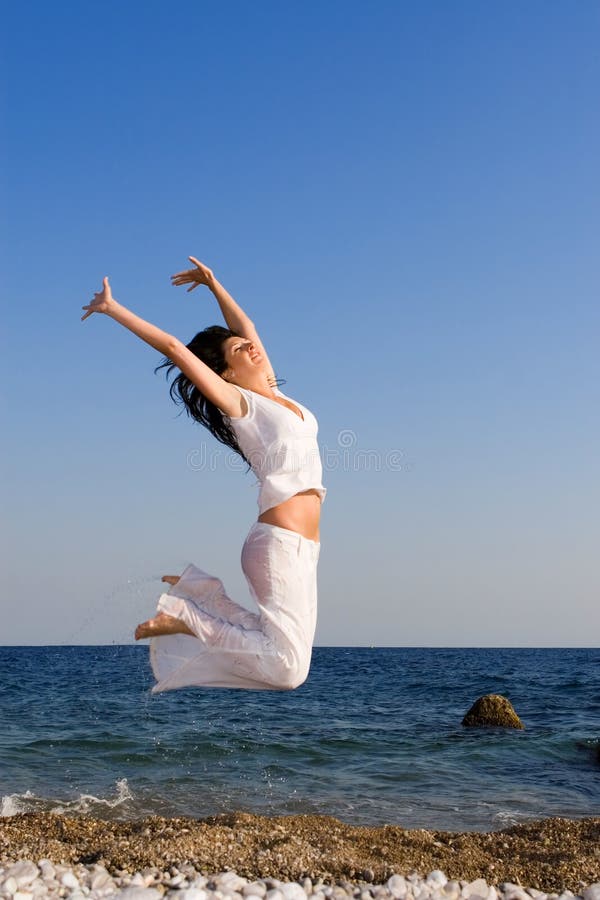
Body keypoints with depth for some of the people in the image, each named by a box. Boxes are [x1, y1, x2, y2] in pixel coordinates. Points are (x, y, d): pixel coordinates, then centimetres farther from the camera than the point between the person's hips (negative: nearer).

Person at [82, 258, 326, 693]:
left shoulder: (271, 396, 16)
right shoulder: (239, 403, -3)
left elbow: (246, 326, 29)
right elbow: (174, 348, -8)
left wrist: (214, 284, 33)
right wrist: (113, 308, -5)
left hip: (300, 547, 8)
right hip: (280, 543, -8)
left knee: (287, 661, 9)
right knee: (287, 669, -15)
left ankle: (198, 594, 13)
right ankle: (186, 617, -4)